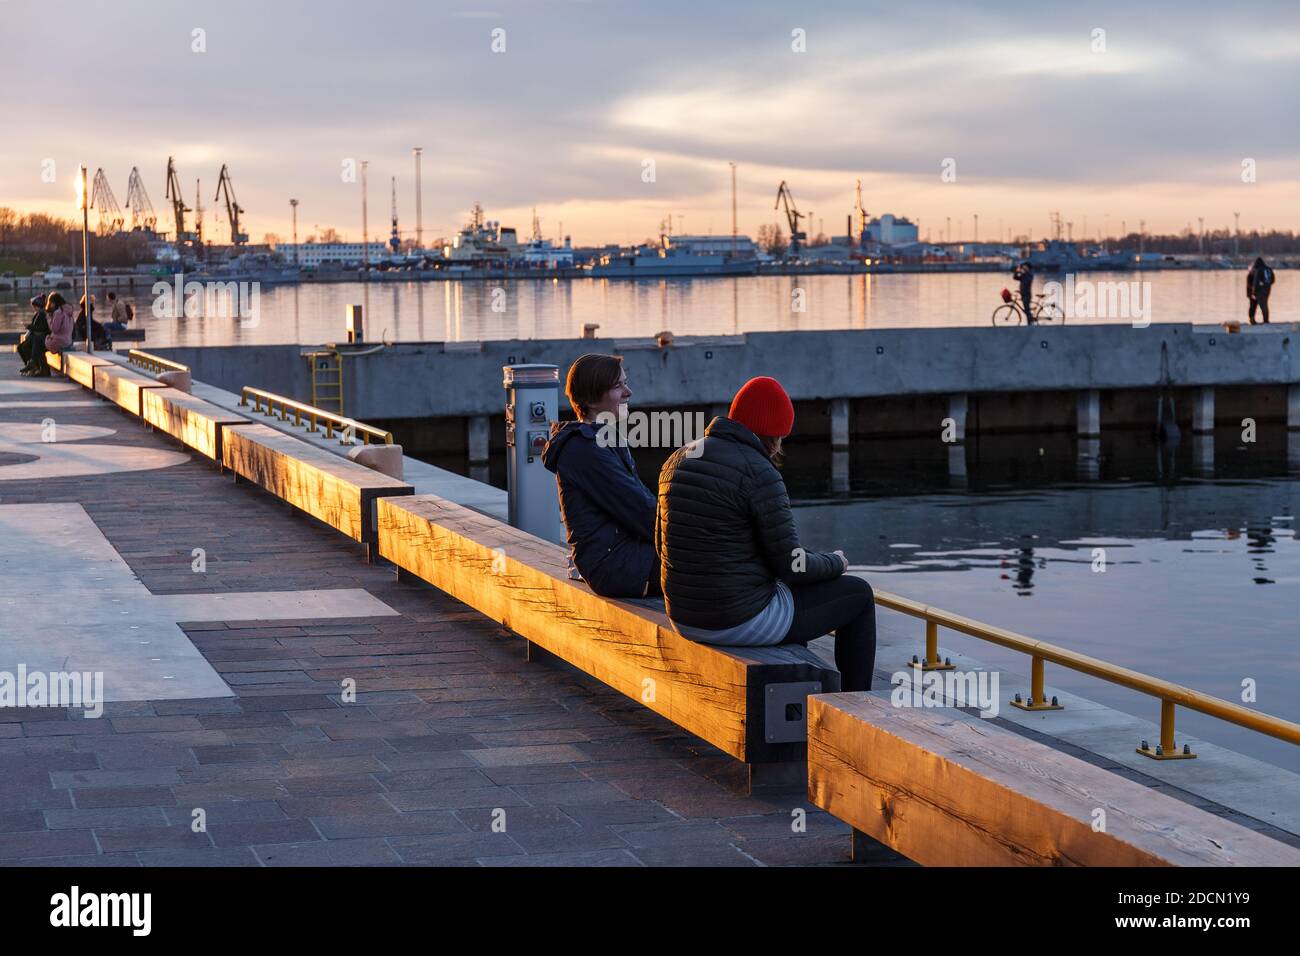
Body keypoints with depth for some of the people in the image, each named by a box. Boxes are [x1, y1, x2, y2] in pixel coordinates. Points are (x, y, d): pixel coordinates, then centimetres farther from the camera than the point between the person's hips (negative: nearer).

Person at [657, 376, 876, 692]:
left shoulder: (678, 461, 5)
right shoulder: (760, 473, -18)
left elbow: (665, 545, 15)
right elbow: (791, 565, -16)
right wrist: (835, 563, 6)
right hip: (743, 619, -8)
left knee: (795, 592, 37)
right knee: (857, 595, 16)